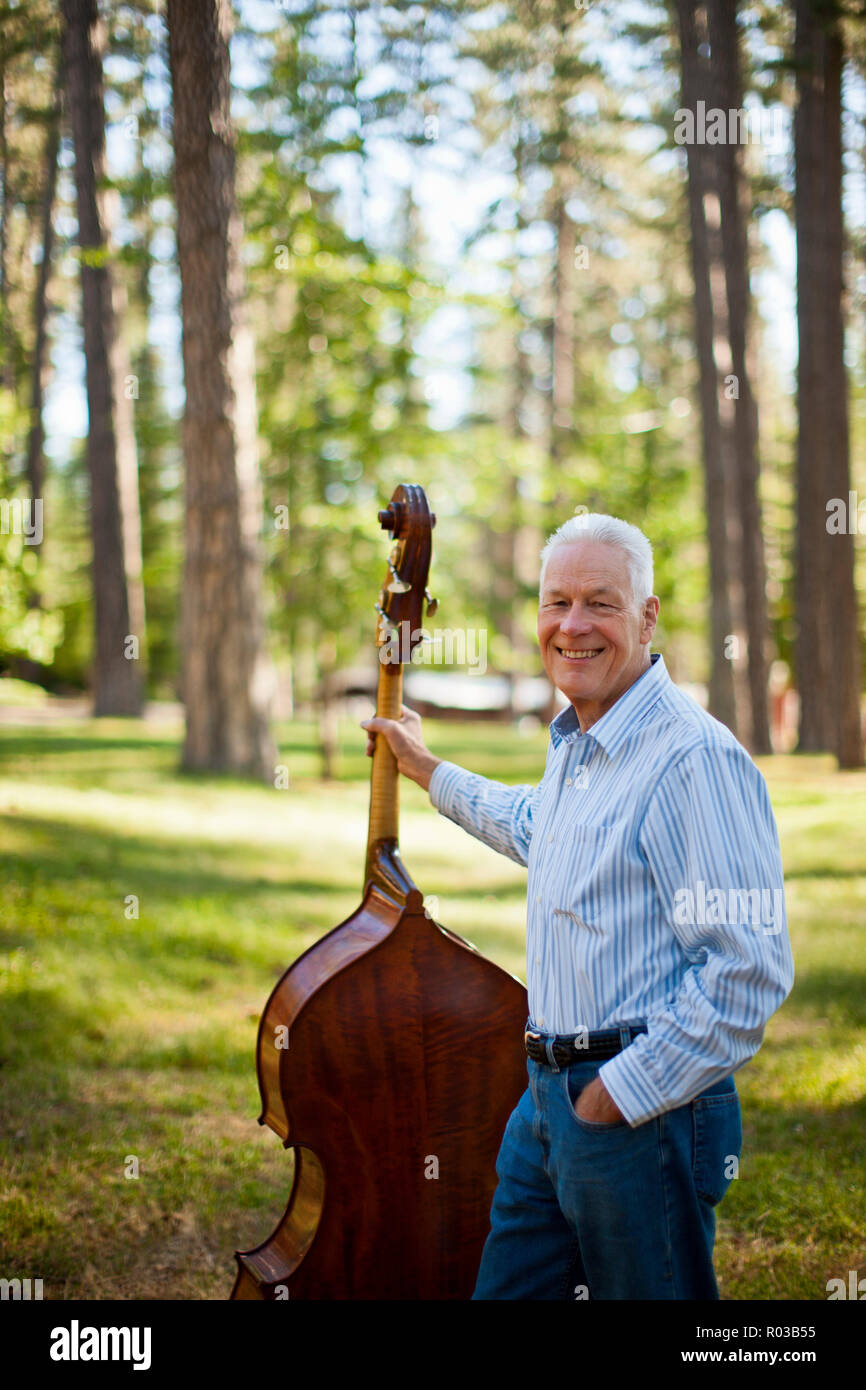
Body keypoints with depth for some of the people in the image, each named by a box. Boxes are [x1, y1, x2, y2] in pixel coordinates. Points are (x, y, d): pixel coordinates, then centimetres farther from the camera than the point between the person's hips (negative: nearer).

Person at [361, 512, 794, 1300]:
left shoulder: (694, 758, -20)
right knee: (506, 1290, 17)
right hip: (547, 1098, 9)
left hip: (646, 1112, -9)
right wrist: (429, 771, 42)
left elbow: (753, 968, -25)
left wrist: (627, 1089, -20)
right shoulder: (573, 746, 12)